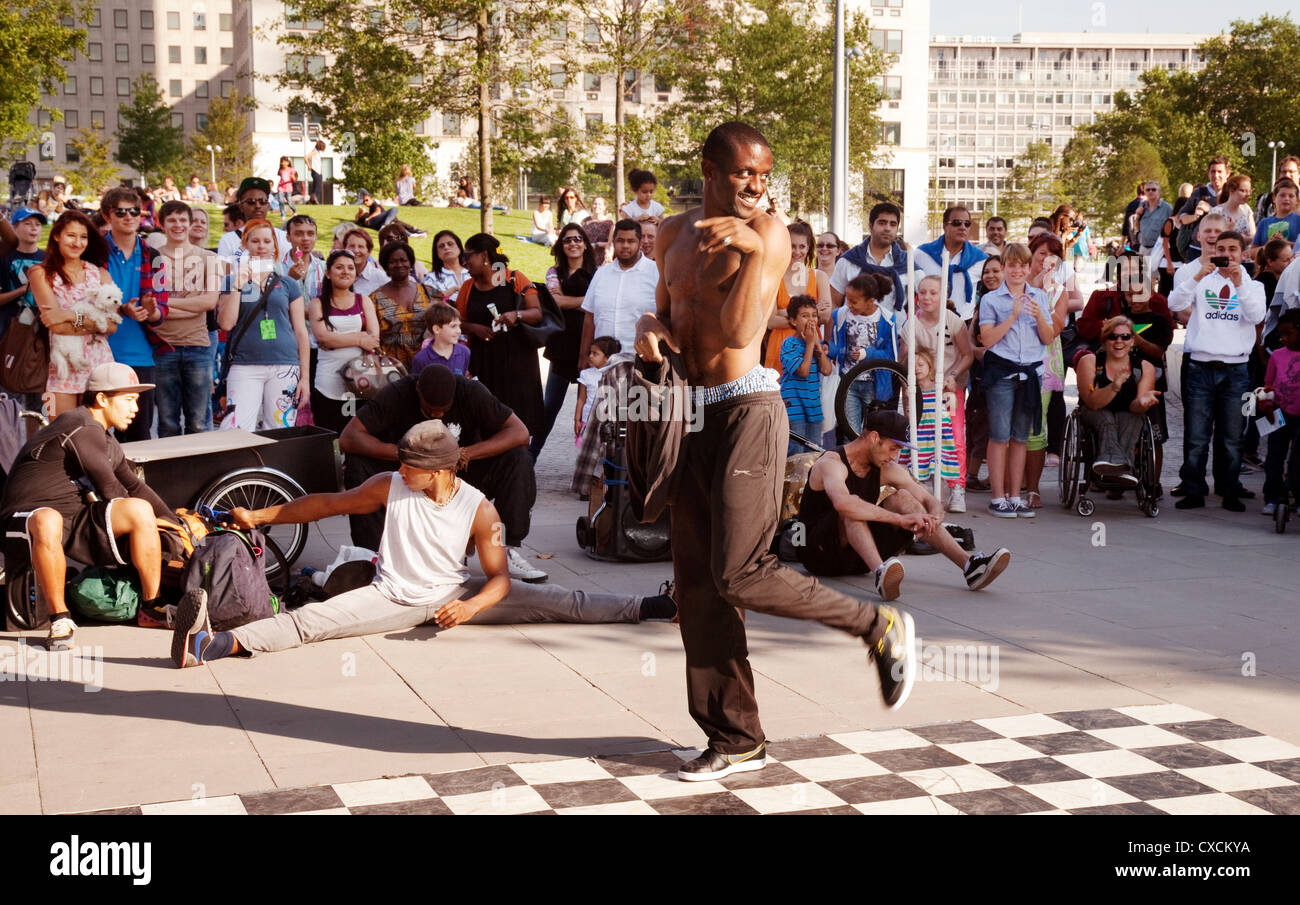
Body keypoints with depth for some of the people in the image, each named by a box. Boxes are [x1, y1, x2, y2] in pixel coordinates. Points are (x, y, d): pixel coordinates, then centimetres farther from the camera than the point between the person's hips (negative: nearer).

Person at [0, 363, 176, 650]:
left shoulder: (107, 445, 20)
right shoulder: (82, 429, -13)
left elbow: (135, 488, 28)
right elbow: (110, 491, -9)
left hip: (75, 521, 8)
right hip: (26, 518, -8)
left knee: (142, 510, -15)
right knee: (48, 521, -44)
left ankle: (152, 605, -3)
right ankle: (60, 619, -29)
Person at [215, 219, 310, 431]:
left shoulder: (288, 284, 12)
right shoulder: (233, 282, 11)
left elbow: (301, 332, 10)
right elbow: (226, 323, -2)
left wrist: (305, 377, 4)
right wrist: (239, 284, -6)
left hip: (284, 366, 1)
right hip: (245, 365, -1)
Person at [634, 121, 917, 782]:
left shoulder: (765, 232, -6)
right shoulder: (675, 234, 13)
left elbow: (740, 332, -16)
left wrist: (753, 250, -25)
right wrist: (650, 328, 3)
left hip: (746, 411, -7)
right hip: (692, 414, 7)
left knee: (739, 574, -15)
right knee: (697, 589, 6)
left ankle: (880, 627, 7)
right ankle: (736, 741, 17)